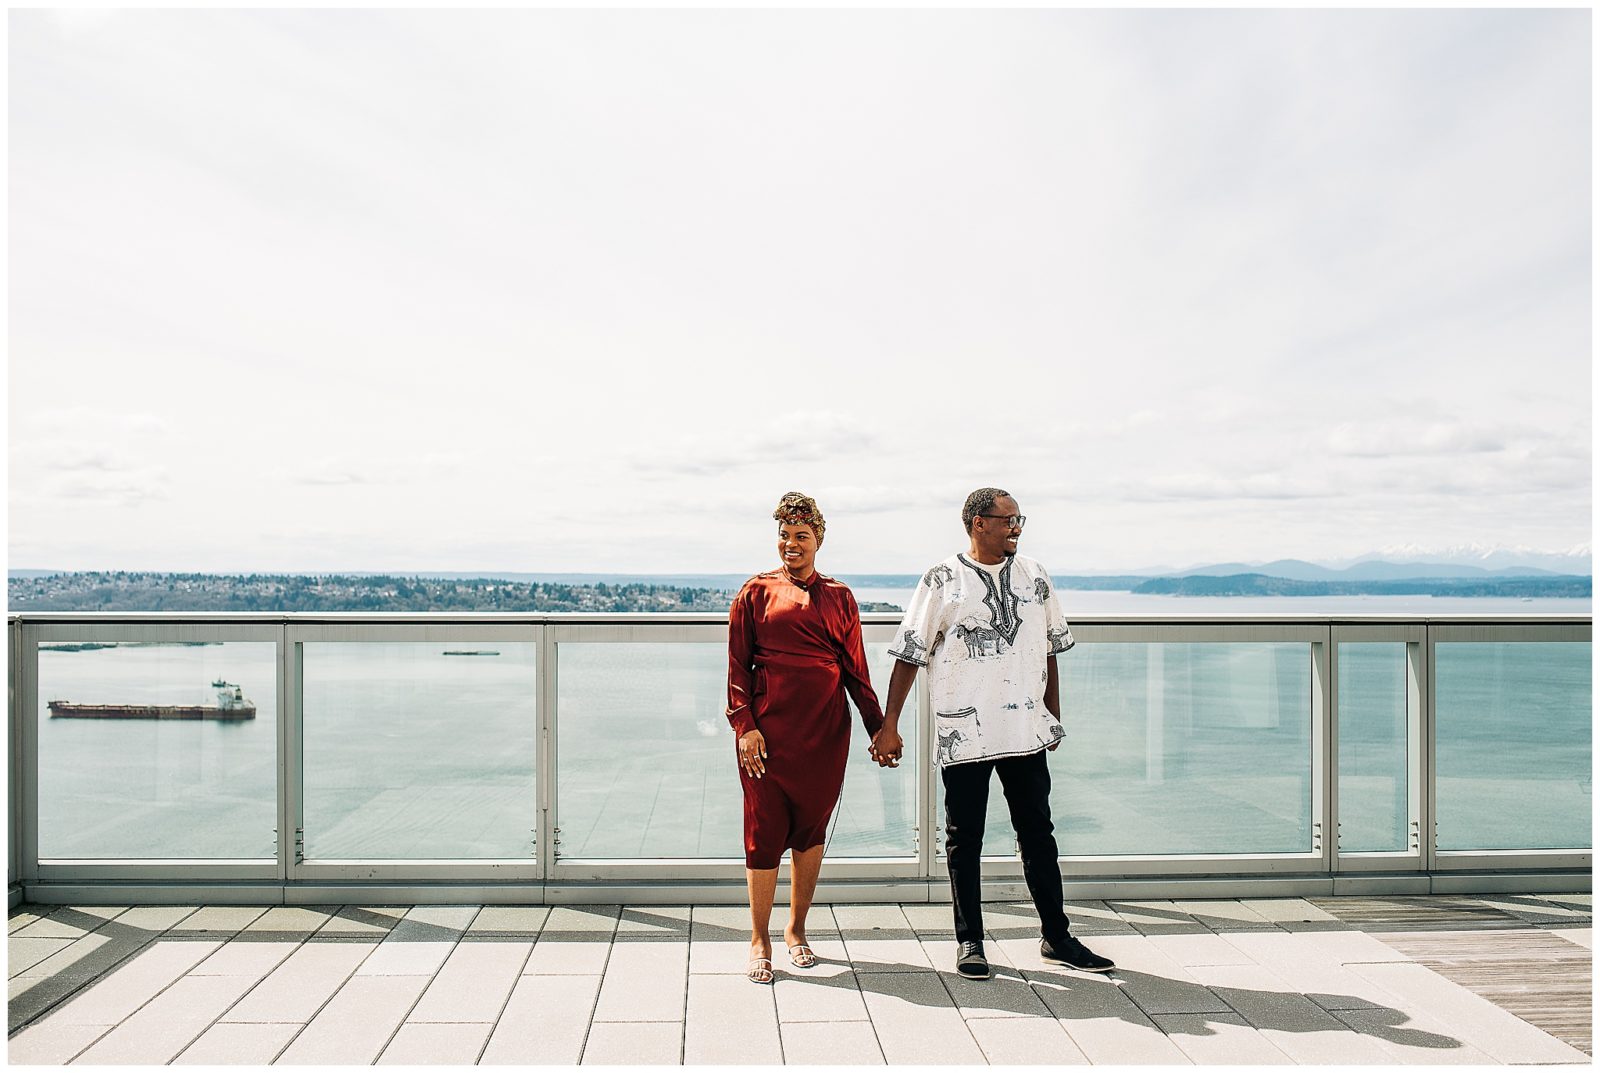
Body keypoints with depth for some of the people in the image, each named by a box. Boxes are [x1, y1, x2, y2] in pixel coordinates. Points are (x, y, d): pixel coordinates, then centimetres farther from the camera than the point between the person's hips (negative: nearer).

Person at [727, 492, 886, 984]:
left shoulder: (839, 598, 9)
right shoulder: (756, 592, 4)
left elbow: (856, 670, 11)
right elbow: (737, 666, 2)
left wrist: (880, 728, 6)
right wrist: (744, 725, -8)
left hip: (825, 730, 2)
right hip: (769, 729, -2)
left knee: (810, 831, 9)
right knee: (765, 832, 1)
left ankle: (796, 931, 27)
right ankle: (760, 941, 15)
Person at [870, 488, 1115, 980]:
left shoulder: (1033, 577, 8)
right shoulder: (942, 581, -4)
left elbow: (1051, 649, 17)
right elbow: (909, 656, -4)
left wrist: (1054, 716, 16)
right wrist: (889, 726, -6)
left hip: (1026, 731, 4)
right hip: (963, 733, -3)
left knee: (1038, 834, 11)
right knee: (964, 841, 6)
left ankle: (1057, 938, 23)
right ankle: (970, 942, 19)